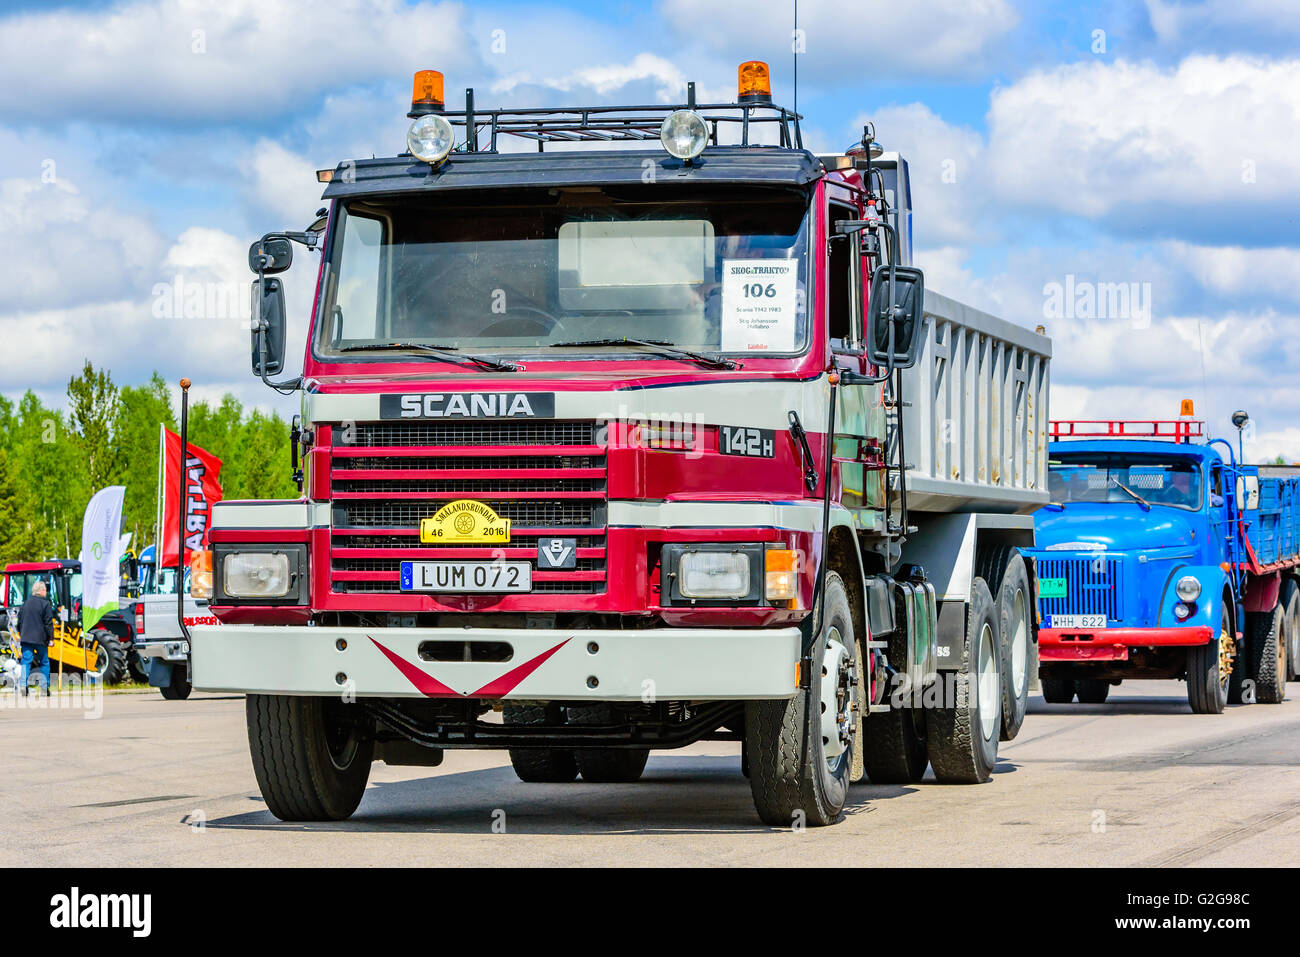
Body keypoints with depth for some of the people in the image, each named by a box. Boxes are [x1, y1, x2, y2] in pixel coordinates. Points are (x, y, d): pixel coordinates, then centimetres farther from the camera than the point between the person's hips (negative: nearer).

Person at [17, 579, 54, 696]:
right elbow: (48, 623, -8)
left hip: (26, 638, 4)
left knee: (26, 661, 1)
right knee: (44, 662, 8)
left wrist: (21, 634, 26)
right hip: (40, 638, -4)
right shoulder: (45, 604, -6)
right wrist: (51, 638, -3)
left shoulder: (26, 603, 10)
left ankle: (24, 685, -13)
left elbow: (19, 621, 16)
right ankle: (44, 687, 6)